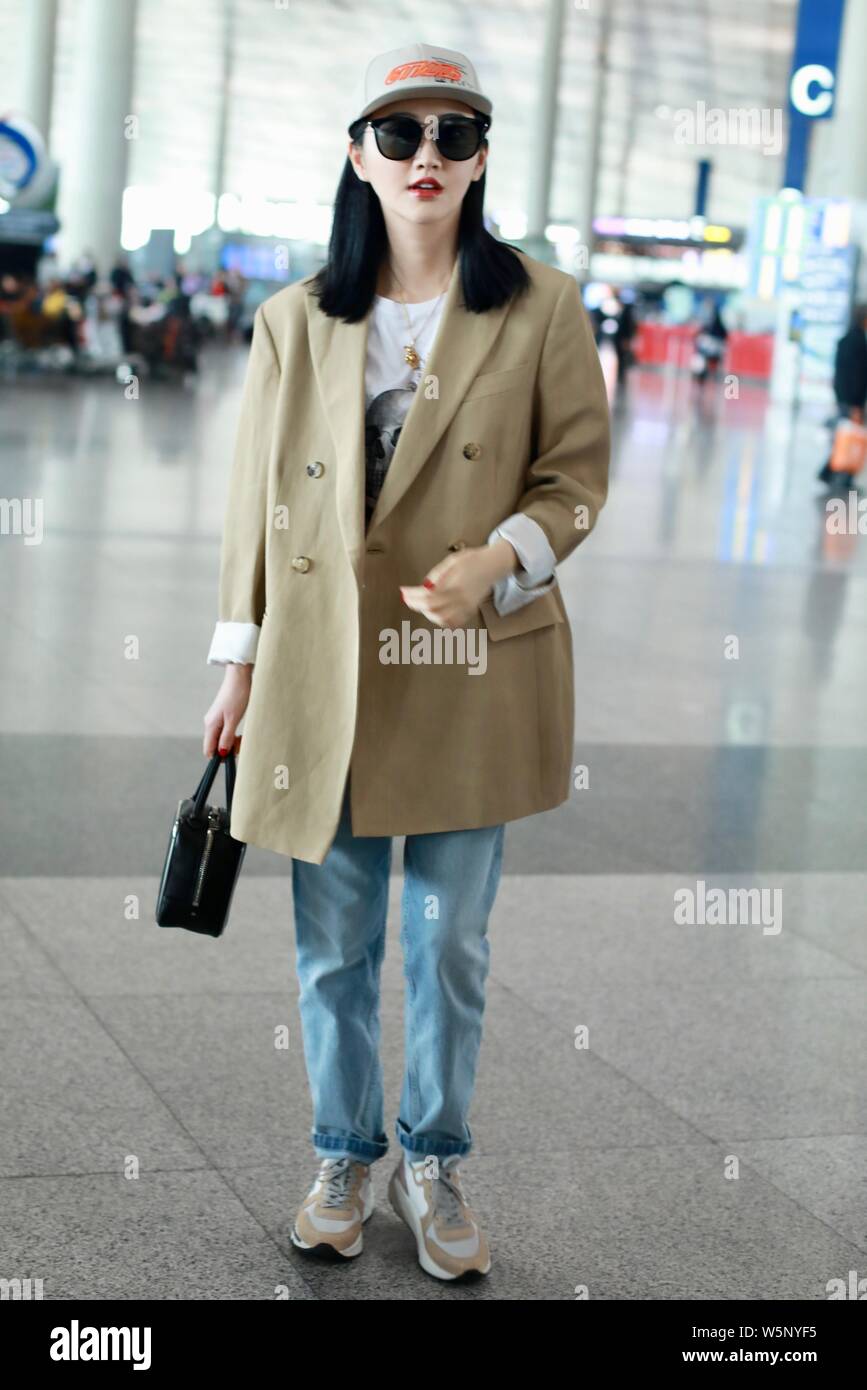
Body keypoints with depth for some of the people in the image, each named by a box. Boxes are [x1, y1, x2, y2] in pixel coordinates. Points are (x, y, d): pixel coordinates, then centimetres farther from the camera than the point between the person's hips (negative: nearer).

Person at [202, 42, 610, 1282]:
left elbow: (577, 472, 1)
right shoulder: (295, 321, 5)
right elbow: (259, 497, 7)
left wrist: (498, 560, -18)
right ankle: (345, 1156, 30)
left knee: (450, 946, 8)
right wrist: (238, 667, 6)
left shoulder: (541, 309, 0)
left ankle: (435, 1164, 28)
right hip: (322, 677, 1)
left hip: (472, 679, -1)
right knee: (333, 948, 10)